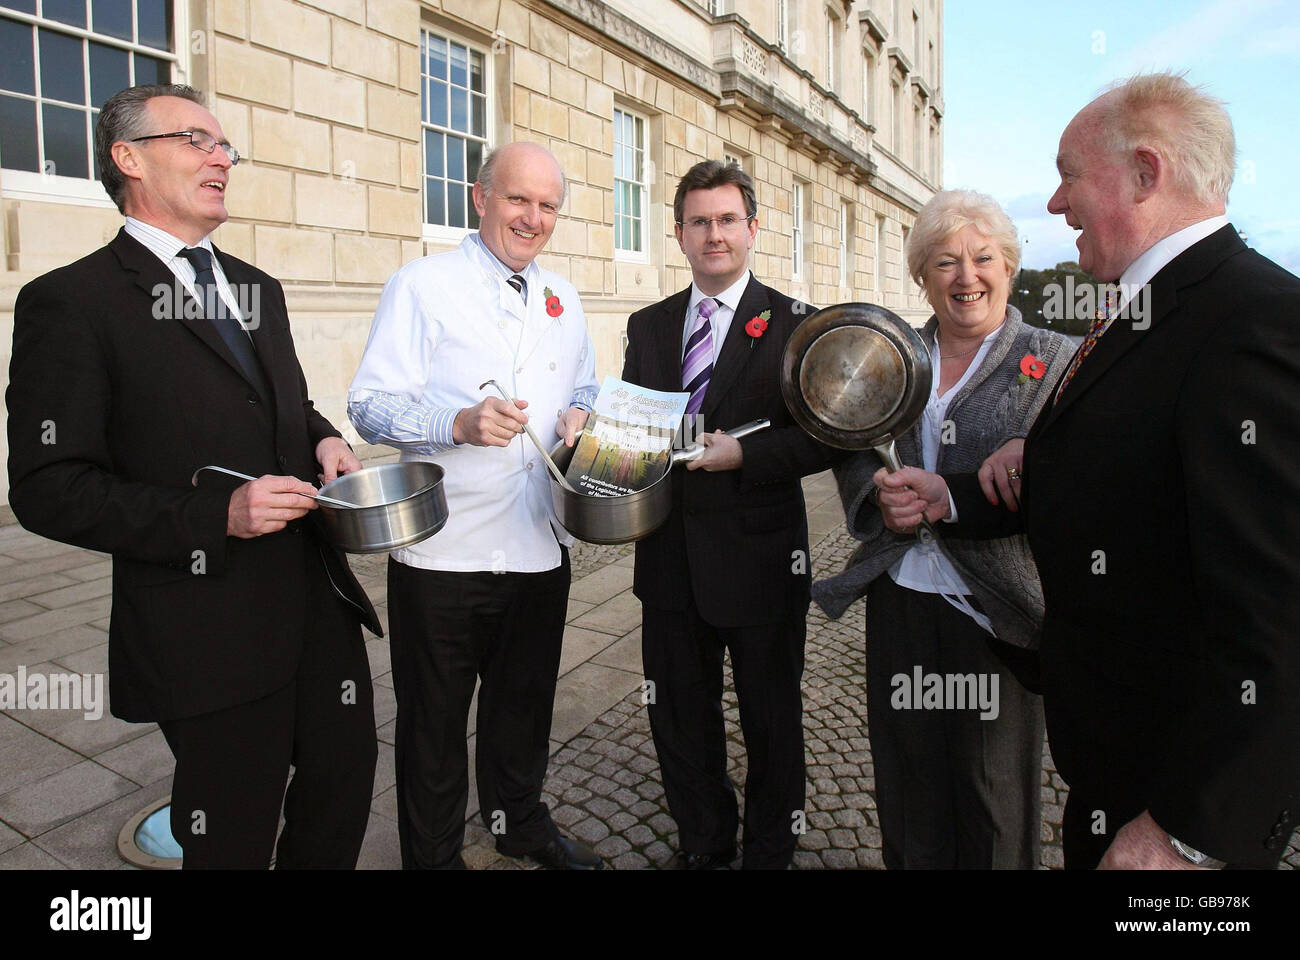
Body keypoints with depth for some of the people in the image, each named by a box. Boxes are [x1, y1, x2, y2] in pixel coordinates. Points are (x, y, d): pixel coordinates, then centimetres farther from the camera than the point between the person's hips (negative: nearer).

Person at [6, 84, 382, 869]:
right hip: (211, 633, -6)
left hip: (320, 600, 7)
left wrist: (324, 441, 0)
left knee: (346, 778, 19)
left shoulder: (258, 289, 13)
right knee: (234, 839, 12)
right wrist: (218, 516, -22)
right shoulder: (71, 303, -9)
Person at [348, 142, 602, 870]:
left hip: (541, 545, 5)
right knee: (434, 716, 9)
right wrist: (458, 423, -27)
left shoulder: (563, 300, 14)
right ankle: (433, 854, 31)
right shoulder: (423, 285, -5)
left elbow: (585, 393, 23)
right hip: (444, 552, -5)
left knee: (525, 702, 21)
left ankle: (522, 823, 45)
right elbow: (371, 405, -11)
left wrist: (580, 418, 0)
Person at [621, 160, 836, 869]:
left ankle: (768, 851, 37)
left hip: (760, 562, -4)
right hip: (672, 563, 4)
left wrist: (744, 454, -21)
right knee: (680, 721, 18)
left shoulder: (794, 325, -4)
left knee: (771, 726, 13)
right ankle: (702, 843, 42)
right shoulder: (647, 327, 9)